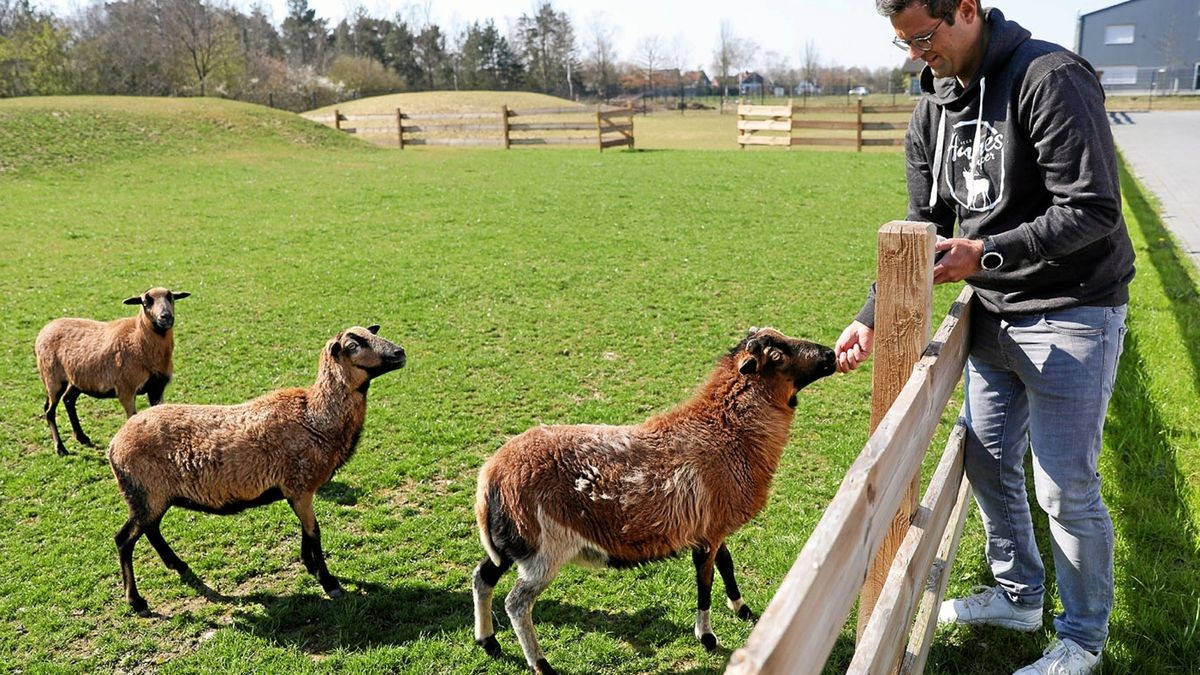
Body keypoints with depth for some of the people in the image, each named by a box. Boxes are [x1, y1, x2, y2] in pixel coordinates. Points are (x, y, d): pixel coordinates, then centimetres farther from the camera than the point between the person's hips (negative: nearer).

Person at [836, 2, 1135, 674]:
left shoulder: (1052, 78, -19)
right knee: (988, 461, 16)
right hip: (994, 313, 8)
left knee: (1065, 486, 0)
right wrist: (872, 317, -4)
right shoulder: (933, 109, 4)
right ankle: (1018, 596, 38)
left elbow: (1092, 211, -22)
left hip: (1072, 313, -7)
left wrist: (986, 253, -26)